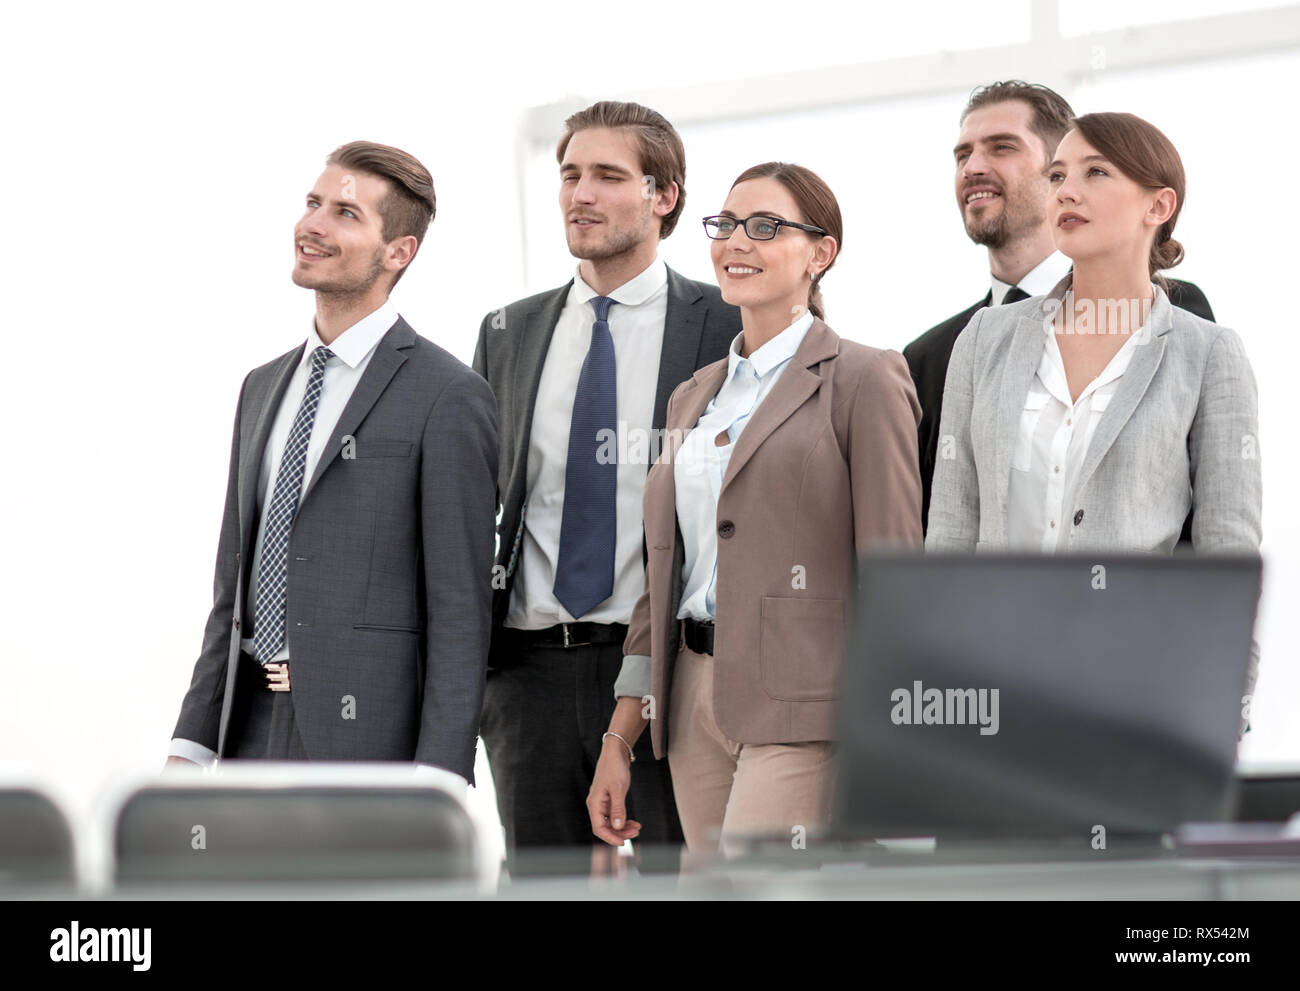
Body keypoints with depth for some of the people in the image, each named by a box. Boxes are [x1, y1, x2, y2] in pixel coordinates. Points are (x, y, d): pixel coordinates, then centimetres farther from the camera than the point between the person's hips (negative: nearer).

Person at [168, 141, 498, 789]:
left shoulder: (447, 398, -6)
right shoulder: (263, 389, 17)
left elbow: (460, 610, -10)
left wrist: (436, 784, -17)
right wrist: (191, 746, 12)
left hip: (370, 740, -6)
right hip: (251, 732, 6)